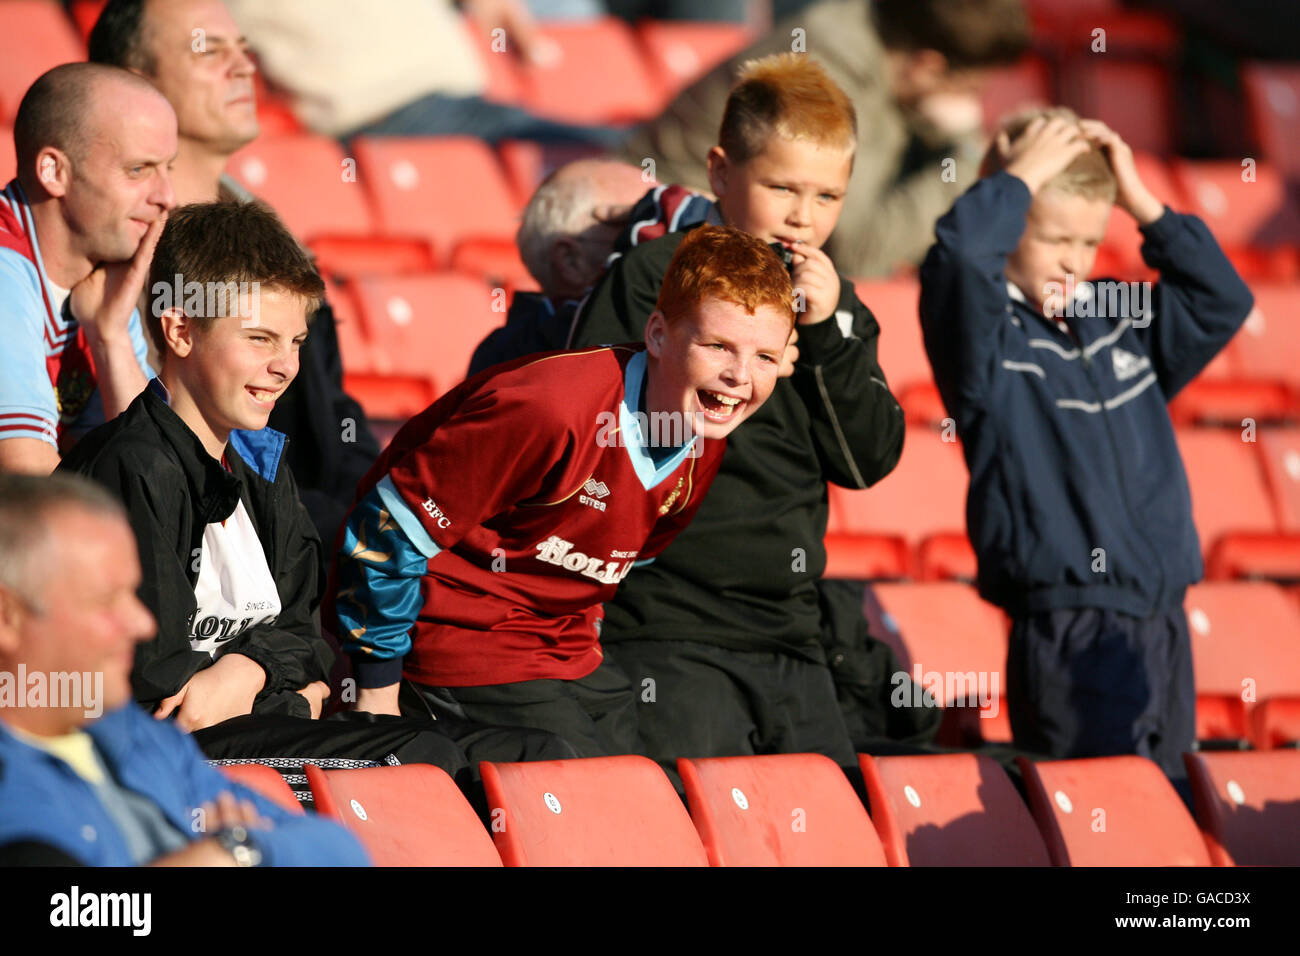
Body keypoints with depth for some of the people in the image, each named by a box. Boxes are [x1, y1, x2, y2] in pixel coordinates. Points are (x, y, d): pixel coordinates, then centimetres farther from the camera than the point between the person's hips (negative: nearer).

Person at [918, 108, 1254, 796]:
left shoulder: (1119, 320, 14)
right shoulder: (986, 332, -5)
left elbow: (1221, 302, 19)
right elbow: (960, 256, -24)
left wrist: (1142, 202, 9)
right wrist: (1021, 176, -9)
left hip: (1161, 626, 7)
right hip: (1068, 637, -7)